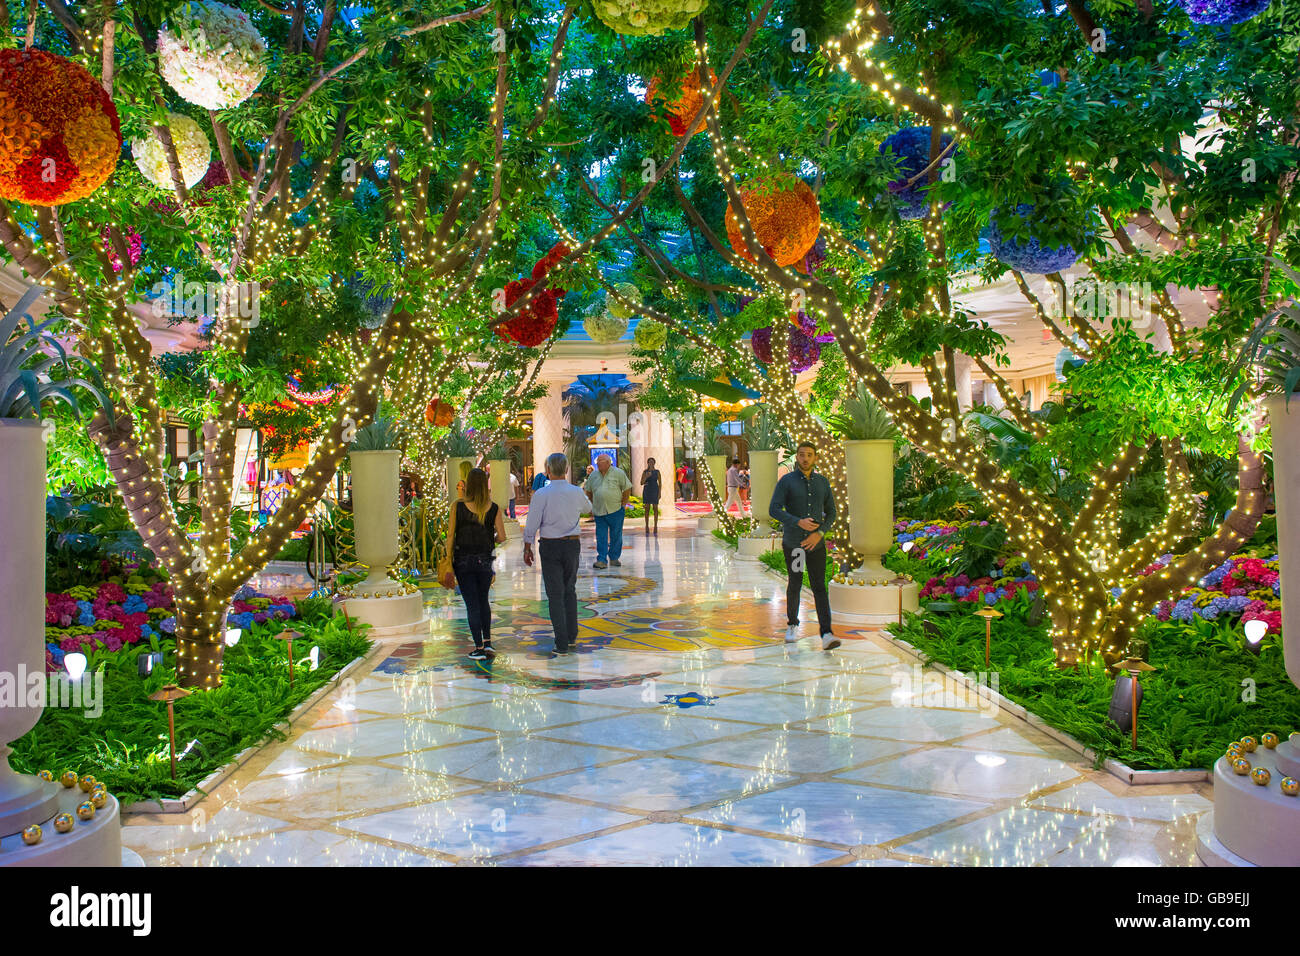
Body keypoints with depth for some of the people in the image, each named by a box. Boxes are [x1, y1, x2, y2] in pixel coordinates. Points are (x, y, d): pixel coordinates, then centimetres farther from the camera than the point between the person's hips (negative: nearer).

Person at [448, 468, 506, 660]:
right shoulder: (493, 509, -6)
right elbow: (502, 537, -4)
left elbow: (451, 535, -7)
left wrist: (449, 561, 1)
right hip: (484, 560, 2)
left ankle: (479, 648, 5)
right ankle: (487, 642, 13)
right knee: (483, 601, 20)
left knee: (472, 604, 4)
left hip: (463, 559, -2)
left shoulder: (458, 507, -10)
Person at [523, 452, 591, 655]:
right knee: (570, 591, 18)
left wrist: (527, 549, 3)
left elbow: (532, 525, -9)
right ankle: (572, 637, 21)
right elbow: (587, 508, 20)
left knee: (555, 594, 2)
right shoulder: (577, 492, -3)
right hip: (572, 544, 3)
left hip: (550, 547, -3)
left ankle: (562, 643, 1)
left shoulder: (541, 494, -13)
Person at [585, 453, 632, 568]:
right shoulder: (593, 475, 8)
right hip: (599, 511, 2)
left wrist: (623, 504, -2)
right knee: (601, 537, 0)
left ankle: (614, 558, 19)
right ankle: (601, 560, 0)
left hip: (615, 511, -2)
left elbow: (627, 489, 1)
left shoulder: (618, 473, -2)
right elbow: (589, 492, 19)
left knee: (616, 536, 7)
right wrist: (593, 505, 12)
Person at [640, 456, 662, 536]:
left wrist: (659, 493, -5)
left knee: (655, 509, -3)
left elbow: (660, 483, 3)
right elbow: (641, 483, -2)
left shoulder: (657, 471, 2)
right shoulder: (645, 472, 2)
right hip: (647, 491, 0)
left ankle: (655, 527, 3)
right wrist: (646, 477, -19)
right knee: (647, 509, 1)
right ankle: (647, 527, 8)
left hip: (655, 491, 0)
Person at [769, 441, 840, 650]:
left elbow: (831, 512, 9)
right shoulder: (786, 481, -5)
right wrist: (798, 522, -25)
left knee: (819, 587, -7)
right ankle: (792, 625, 32)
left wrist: (820, 533, -8)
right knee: (794, 585, 10)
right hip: (792, 543, -2)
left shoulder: (822, 482, 6)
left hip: (816, 544, 2)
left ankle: (826, 635, -14)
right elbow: (774, 510, -13)